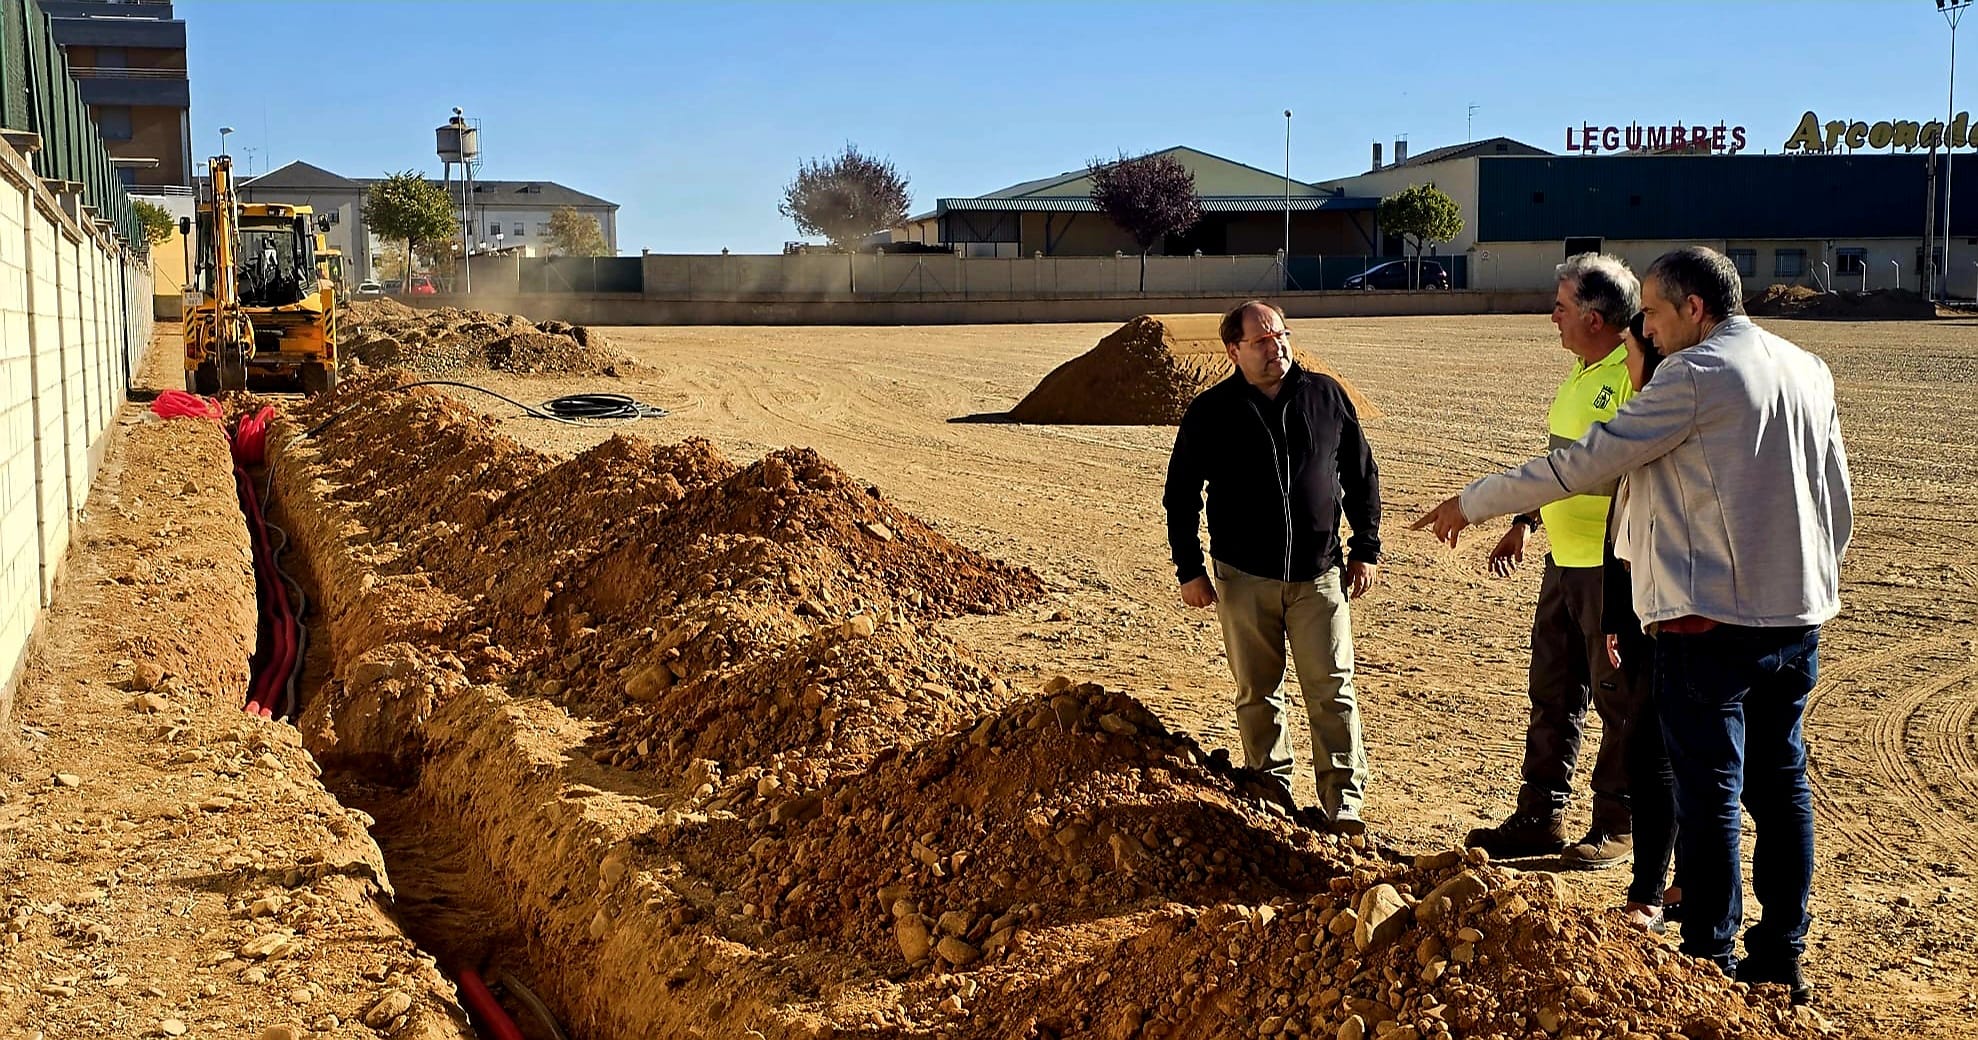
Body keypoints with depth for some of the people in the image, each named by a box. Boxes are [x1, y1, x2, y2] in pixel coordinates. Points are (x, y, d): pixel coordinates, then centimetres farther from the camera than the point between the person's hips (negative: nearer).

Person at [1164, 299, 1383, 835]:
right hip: (1243, 579, 0)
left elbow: (1362, 474, 12)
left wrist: (1365, 548, 8)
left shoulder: (1326, 396, 3)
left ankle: (1345, 803, 1)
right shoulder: (1210, 412, -1)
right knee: (1258, 694, 8)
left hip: (1319, 574, 0)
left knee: (1332, 690, -4)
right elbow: (1180, 494, 5)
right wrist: (1190, 569, 1)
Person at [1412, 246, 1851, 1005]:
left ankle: (1710, 963, 5)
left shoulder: (1695, 376, -12)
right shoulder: (1809, 372, 11)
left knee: (1710, 794, -1)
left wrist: (1473, 504, -6)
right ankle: (1781, 956, 22)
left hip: (1711, 622, -8)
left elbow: (1585, 462, -14)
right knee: (1780, 785, 14)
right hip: (1797, 618, 8)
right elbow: (1838, 502, 15)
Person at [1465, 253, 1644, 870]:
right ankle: (1541, 817, 24)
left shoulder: (1637, 374, -17)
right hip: (1564, 560, 9)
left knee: (1618, 699, 4)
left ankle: (1617, 826, 16)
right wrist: (1523, 523, 22)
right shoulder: (1581, 372, 13)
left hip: (1615, 565, -9)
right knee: (1551, 692, 14)